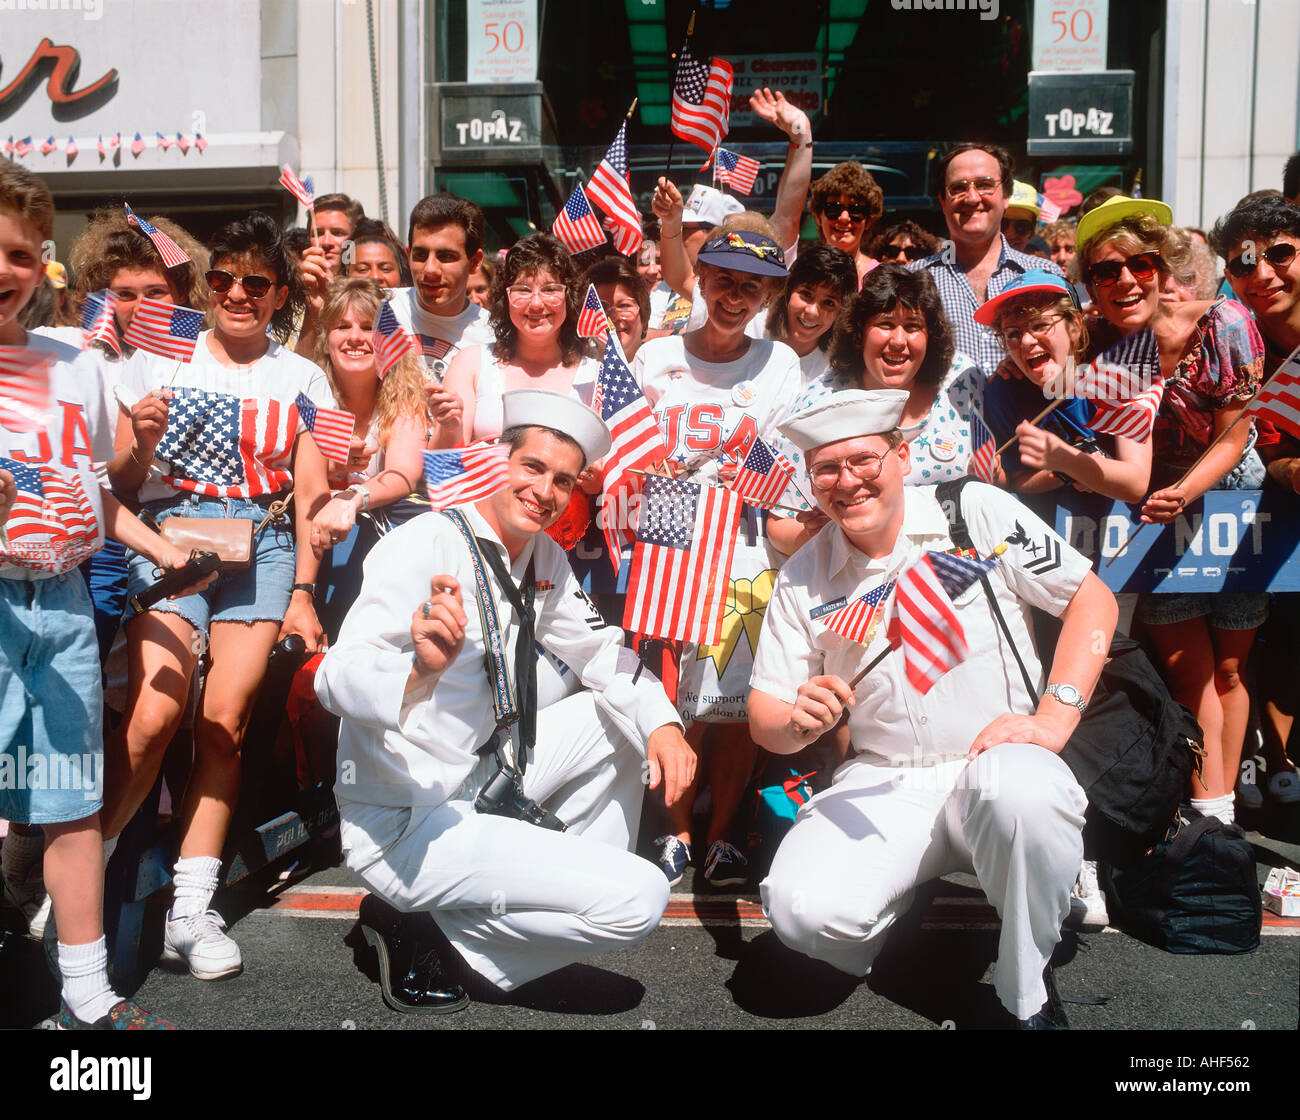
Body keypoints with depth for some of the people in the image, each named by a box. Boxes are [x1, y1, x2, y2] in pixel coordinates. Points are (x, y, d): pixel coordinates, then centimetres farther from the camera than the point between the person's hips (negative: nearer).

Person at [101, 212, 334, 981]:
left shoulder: (302, 378, 15)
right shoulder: (159, 362, 13)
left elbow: (312, 495, 11)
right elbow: (120, 483, 10)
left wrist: (303, 590, 1)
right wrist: (140, 445, -12)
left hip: (263, 543, 1)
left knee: (225, 721, -8)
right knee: (154, 714, -19)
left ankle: (191, 911, 2)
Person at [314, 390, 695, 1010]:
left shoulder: (544, 557, 4)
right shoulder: (426, 545, -19)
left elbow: (598, 649, 11)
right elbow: (336, 677, -28)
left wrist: (662, 722, -7)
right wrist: (419, 671, -50)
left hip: (481, 783, 8)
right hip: (403, 824, -8)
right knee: (639, 897, -15)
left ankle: (577, 883, 18)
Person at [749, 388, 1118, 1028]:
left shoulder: (977, 512, -4)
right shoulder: (802, 578, 3)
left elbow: (1092, 599, 0)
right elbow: (766, 717, 5)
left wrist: (1055, 718, -12)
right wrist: (798, 720, -20)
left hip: (997, 761, -1)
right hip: (883, 784, 2)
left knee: (1022, 795, -38)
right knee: (802, 910, -22)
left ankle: (1030, 996, -8)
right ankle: (902, 905, 15)